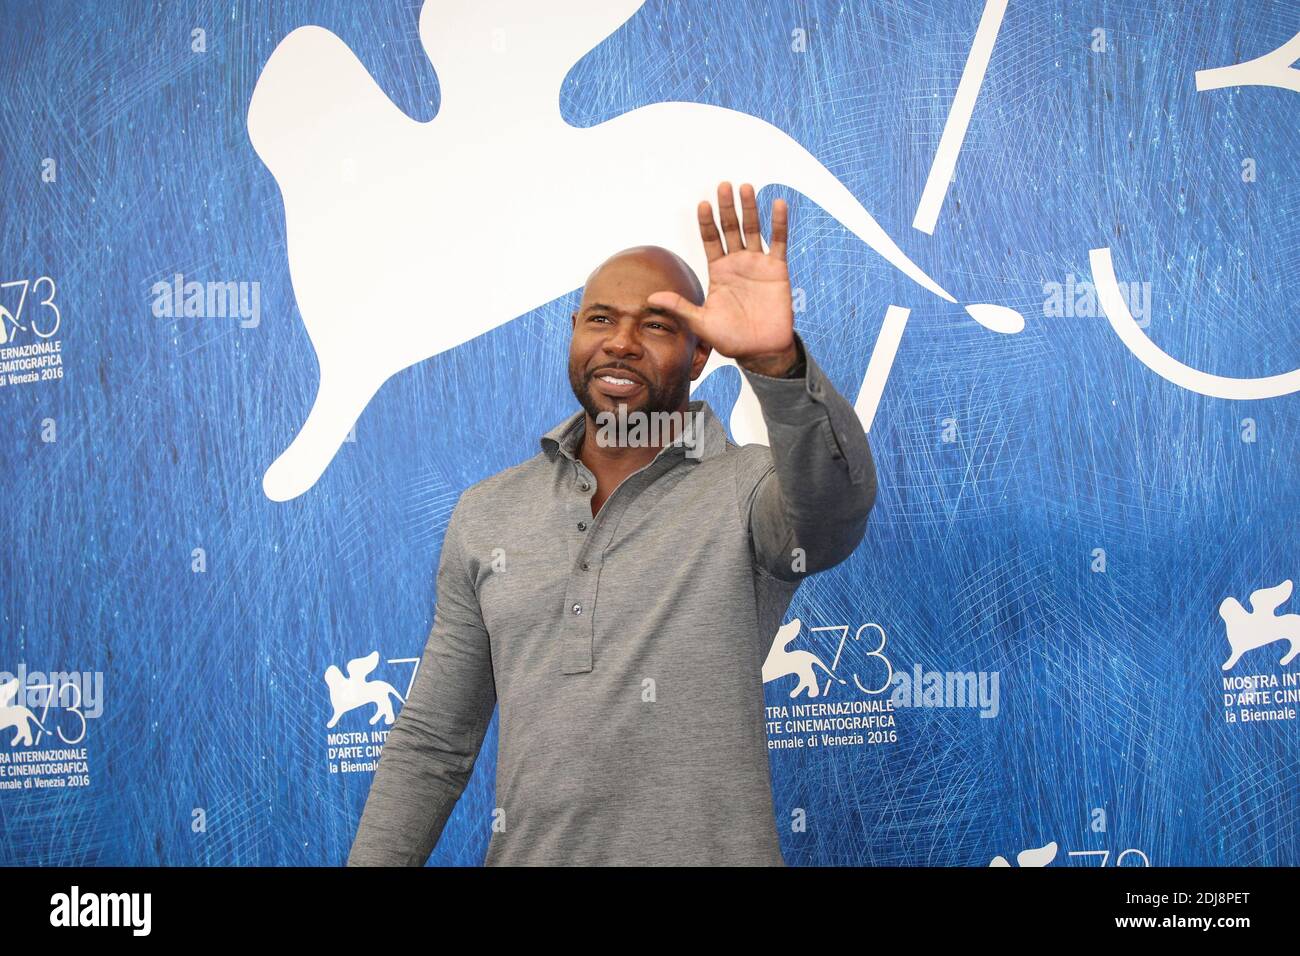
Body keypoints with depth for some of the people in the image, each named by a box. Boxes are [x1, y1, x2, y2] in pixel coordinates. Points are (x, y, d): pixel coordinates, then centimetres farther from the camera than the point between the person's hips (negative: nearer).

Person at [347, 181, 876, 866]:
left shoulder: (746, 490, -7)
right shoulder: (485, 515, 4)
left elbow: (836, 503, -32)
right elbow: (431, 741, 7)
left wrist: (776, 361, -47)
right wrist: (373, 859, 0)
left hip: (708, 852, -3)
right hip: (524, 852, 3)